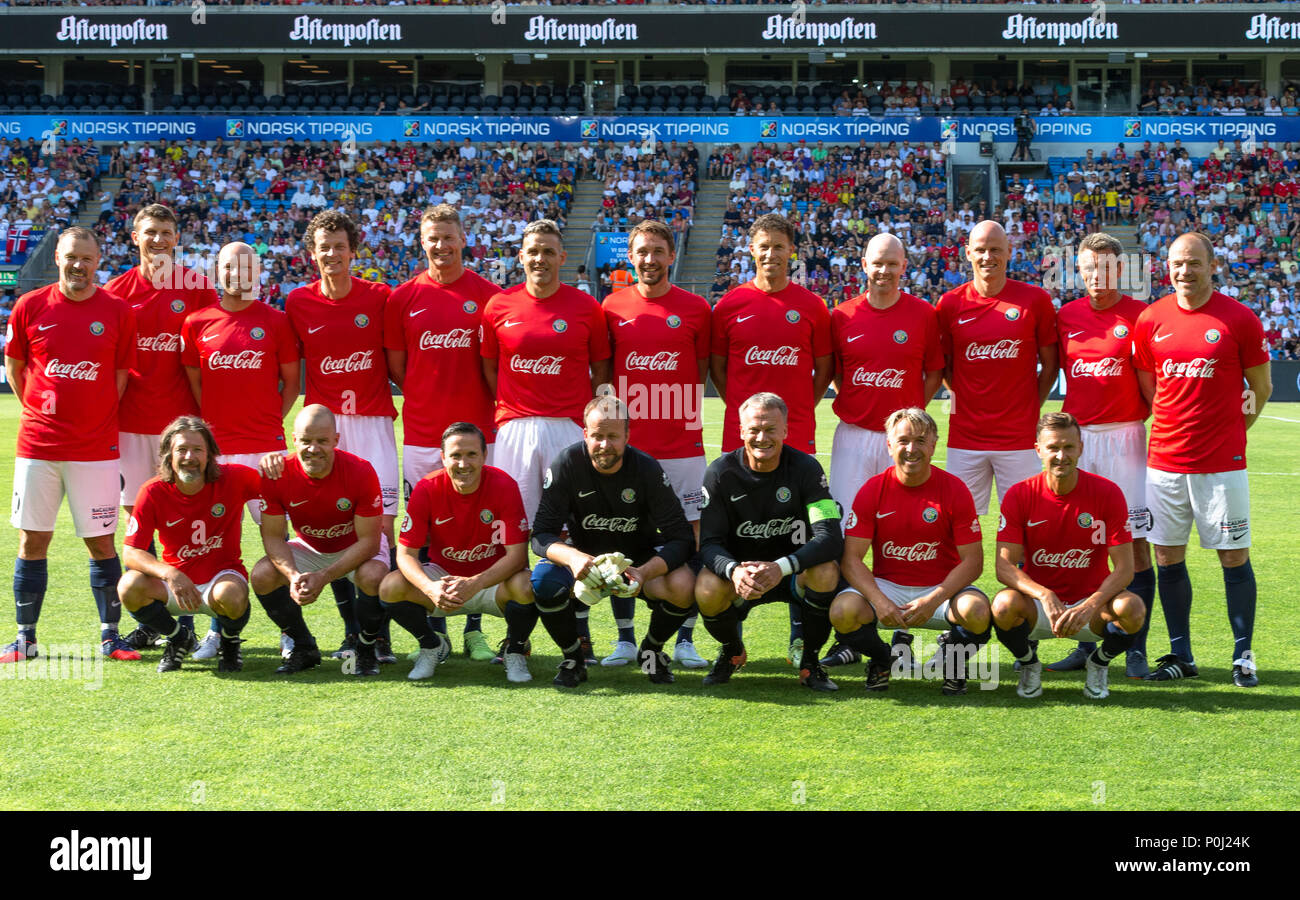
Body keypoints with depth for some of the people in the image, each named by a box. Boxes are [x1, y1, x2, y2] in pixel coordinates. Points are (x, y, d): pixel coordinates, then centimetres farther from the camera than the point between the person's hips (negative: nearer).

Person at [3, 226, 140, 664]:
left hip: (96, 447, -1)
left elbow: (121, 376, 7)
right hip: (37, 445, 1)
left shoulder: (118, 311, 0)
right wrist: (41, 412, 10)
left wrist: (97, 417, 5)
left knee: (101, 542, 2)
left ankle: (110, 634, 13)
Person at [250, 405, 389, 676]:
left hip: (357, 548, -3)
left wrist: (324, 577, -34)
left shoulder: (360, 471, -29)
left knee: (373, 576, -35)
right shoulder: (276, 474, -21)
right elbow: (273, 536, -14)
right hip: (310, 548, 3)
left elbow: (369, 541, -25)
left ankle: (367, 650, -5)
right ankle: (304, 648, 2)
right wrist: (293, 576, -33)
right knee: (262, 574, -21)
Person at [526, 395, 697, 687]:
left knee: (684, 587, -30)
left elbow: (681, 539, -18)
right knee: (543, 582, -32)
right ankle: (573, 658, -3)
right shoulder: (566, 464, -17)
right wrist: (572, 557, -43)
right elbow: (542, 535, -19)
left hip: (640, 557, 0)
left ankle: (652, 651, 3)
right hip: (584, 556, 0)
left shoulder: (647, 469, -17)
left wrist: (644, 573, -38)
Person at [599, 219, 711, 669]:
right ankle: (625, 638, 14)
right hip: (626, 442, 1)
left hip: (682, 443, -1)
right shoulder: (614, 306, 6)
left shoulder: (695, 308, 2)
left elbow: (703, 371, 9)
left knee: (688, 536, 0)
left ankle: (685, 640, 10)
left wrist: (685, 415, 1)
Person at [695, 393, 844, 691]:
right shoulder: (721, 473, -9)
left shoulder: (805, 467, -11)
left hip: (792, 573, 0)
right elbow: (709, 542, -13)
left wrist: (782, 567, -38)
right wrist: (734, 571, -37)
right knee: (707, 590, -31)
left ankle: (809, 662, -7)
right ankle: (732, 651, 6)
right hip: (739, 573, 1)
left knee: (826, 571, -32)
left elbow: (830, 537, -21)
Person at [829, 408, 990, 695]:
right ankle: (880, 660, 8)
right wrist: (879, 601, -25)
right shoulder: (872, 491, -4)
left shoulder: (954, 490, -6)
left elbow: (973, 561, -8)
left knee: (978, 613, -32)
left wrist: (934, 600, -23)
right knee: (842, 612, -29)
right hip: (886, 586, 1)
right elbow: (851, 558, -7)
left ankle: (951, 659, 6)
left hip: (941, 588, 0)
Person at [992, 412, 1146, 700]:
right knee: (1004, 605, -33)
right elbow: (1005, 566, -13)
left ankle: (1098, 663, 4)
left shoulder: (1107, 492, -9)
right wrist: (1045, 596, -31)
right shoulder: (1019, 495, -8)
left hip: (1091, 604, 1)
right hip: (1038, 604, 0)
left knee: (1132, 609, -31)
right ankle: (1028, 663, 2)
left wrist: (1089, 607, -28)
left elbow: (1124, 568, -11)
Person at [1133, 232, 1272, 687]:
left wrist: (1230, 429, 7)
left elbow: (1261, 388, 6)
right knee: (1168, 557, 6)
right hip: (1165, 459, 3)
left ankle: (1243, 656, 13)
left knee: (1234, 557, 2)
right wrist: (1176, 425, 9)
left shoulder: (1239, 319, -4)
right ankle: (1180, 655, 17)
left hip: (1222, 461, -3)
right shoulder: (1150, 320, 4)